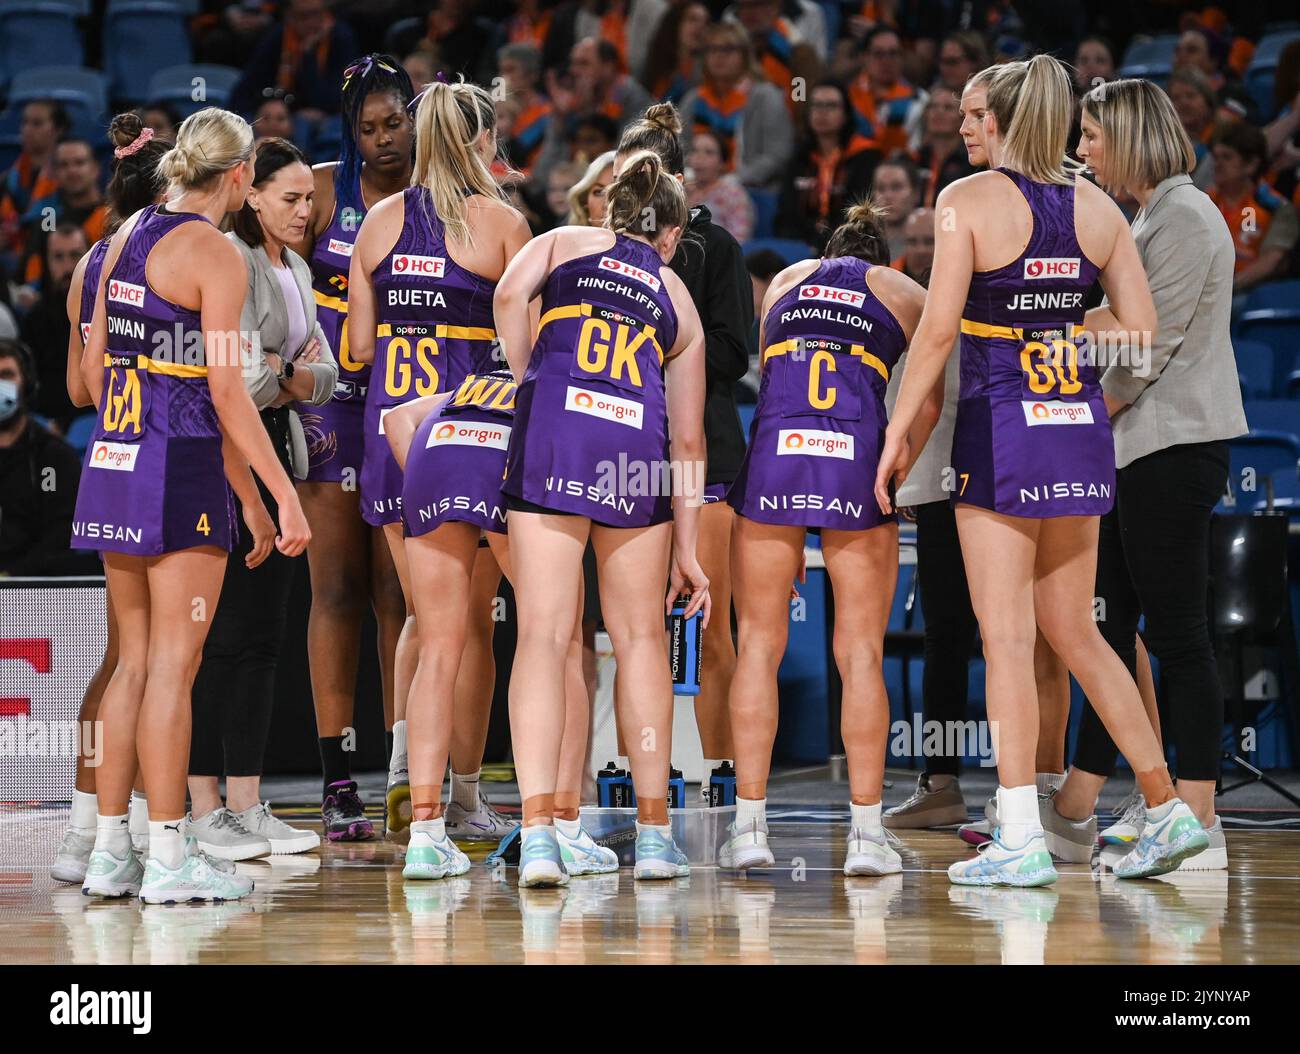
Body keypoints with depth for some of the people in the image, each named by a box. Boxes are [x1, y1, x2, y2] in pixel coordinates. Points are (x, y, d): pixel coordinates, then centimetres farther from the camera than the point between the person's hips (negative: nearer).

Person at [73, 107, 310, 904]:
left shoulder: (129, 235, 12)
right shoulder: (215, 253, -11)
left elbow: (95, 366, 16)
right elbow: (227, 392, -15)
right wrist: (276, 495, -12)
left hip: (114, 464, 8)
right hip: (182, 473, -7)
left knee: (135, 661, 12)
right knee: (173, 664, -4)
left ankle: (111, 849, 14)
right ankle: (170, 858, -2)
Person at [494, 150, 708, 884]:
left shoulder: (564, 243, 24)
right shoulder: (678, 300, 28)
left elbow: (510, 295, 0)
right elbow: (689, 441, 25)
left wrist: (530, 387, 12)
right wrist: (685, 549, 28)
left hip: (552, 433, -1)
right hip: (638, 443, 1)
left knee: (544, 634, -4)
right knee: (641, 636, 14)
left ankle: (539, 832, -14)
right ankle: (654, 831, 17)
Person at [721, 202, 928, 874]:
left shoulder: (783, 282, 25)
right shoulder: (904, 293, 20)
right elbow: (928, 402, 11)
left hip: (771, 456, 1)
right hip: (858, 464, -1)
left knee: (759, 644, 8)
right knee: (861, 654, 5)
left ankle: (749, 824, 3)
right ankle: (866, 831, 3)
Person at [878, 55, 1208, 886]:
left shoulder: (970, 200, -7)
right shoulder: (1097, 207, 7)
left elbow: (938, 328, -12)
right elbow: (1143, 330, 5)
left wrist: (898, 432, -6)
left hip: (1000, 428, -5)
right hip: (1083, 434, 5)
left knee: (1008, 636, -3)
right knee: (1075, 632, 15)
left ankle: (1021, 840, -5)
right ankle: (1170, 810, 14)